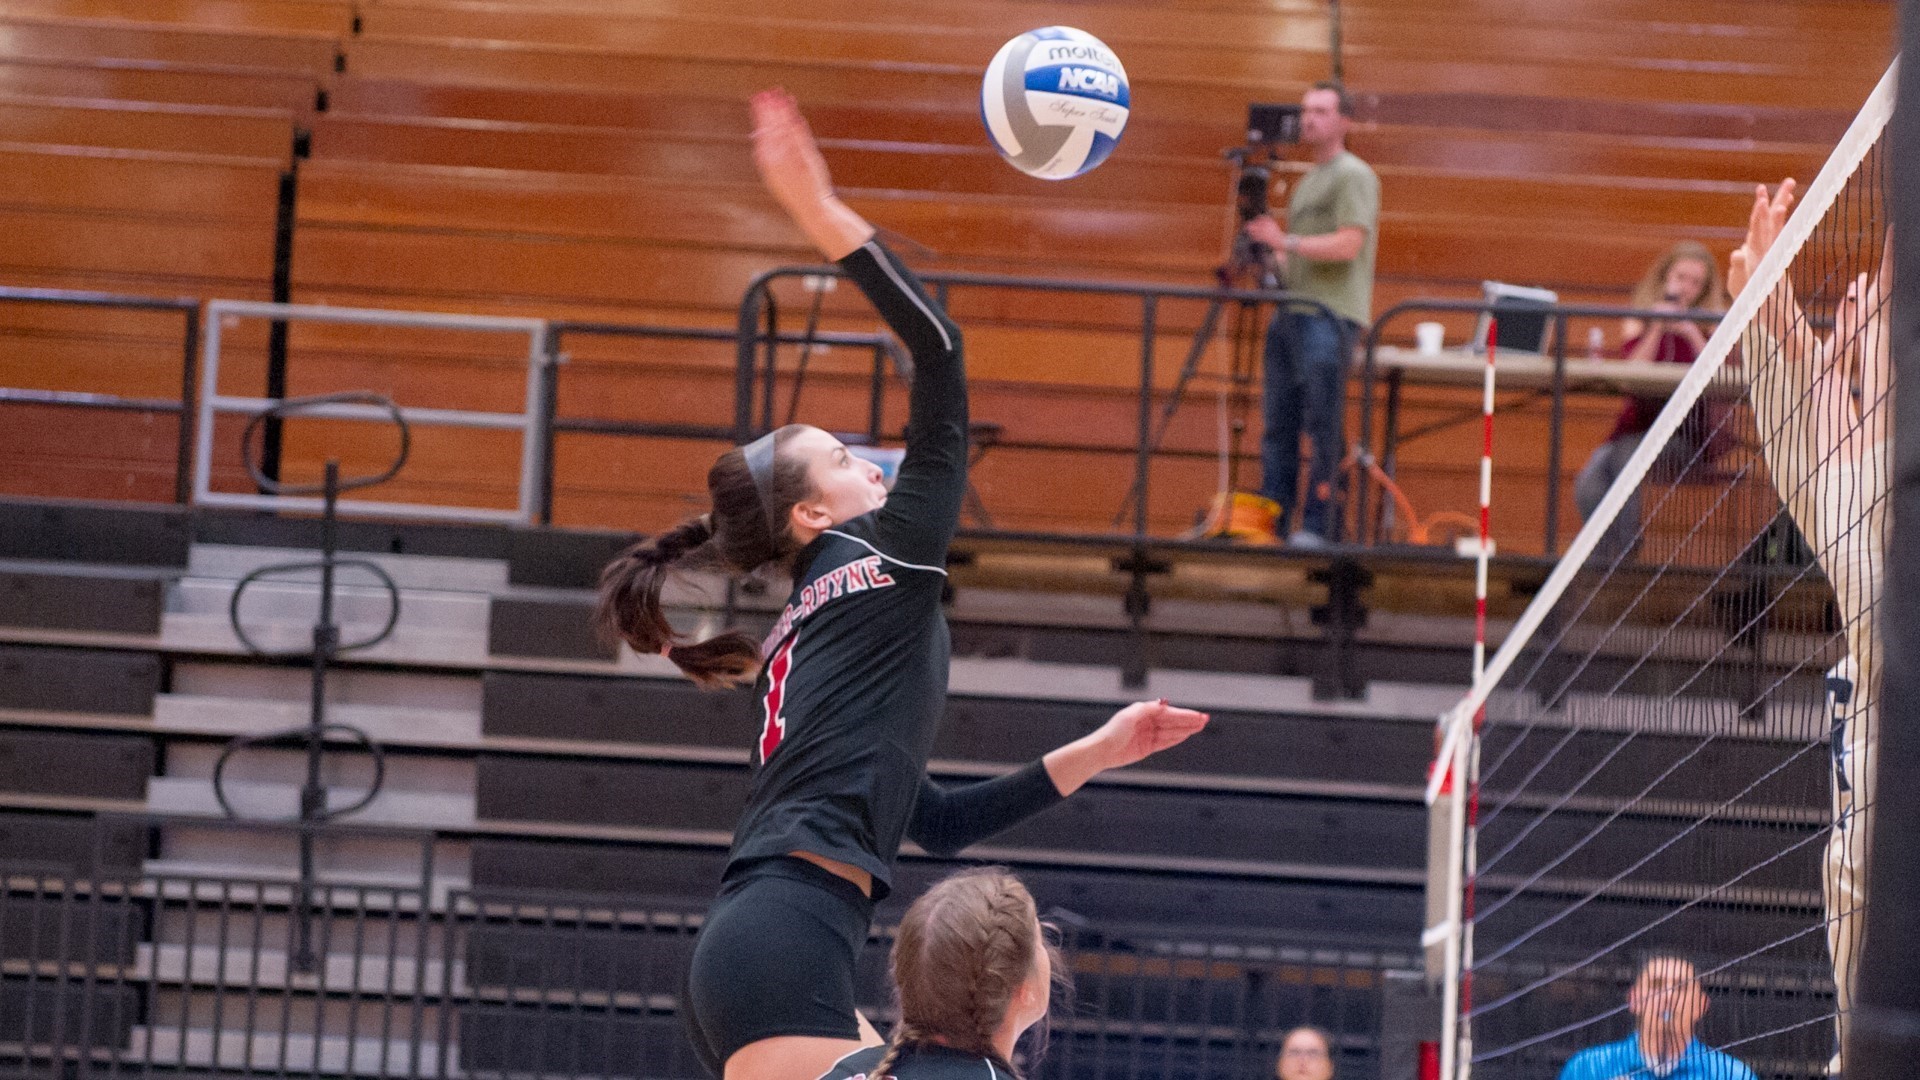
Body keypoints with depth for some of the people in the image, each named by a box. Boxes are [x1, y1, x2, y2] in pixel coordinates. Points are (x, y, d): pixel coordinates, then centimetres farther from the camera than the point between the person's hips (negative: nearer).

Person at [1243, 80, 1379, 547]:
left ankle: (1316, 527, -9)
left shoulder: (1354, 176, -4)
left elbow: (1349, 244, -16)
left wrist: (1286, 242, -19)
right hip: (1291, 311, 9)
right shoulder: (1306, 182, 24)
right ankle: (1270, 522, 5)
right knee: (1278, 423, 4)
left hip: (1330, 316, -9)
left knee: (1323, 425, -9)